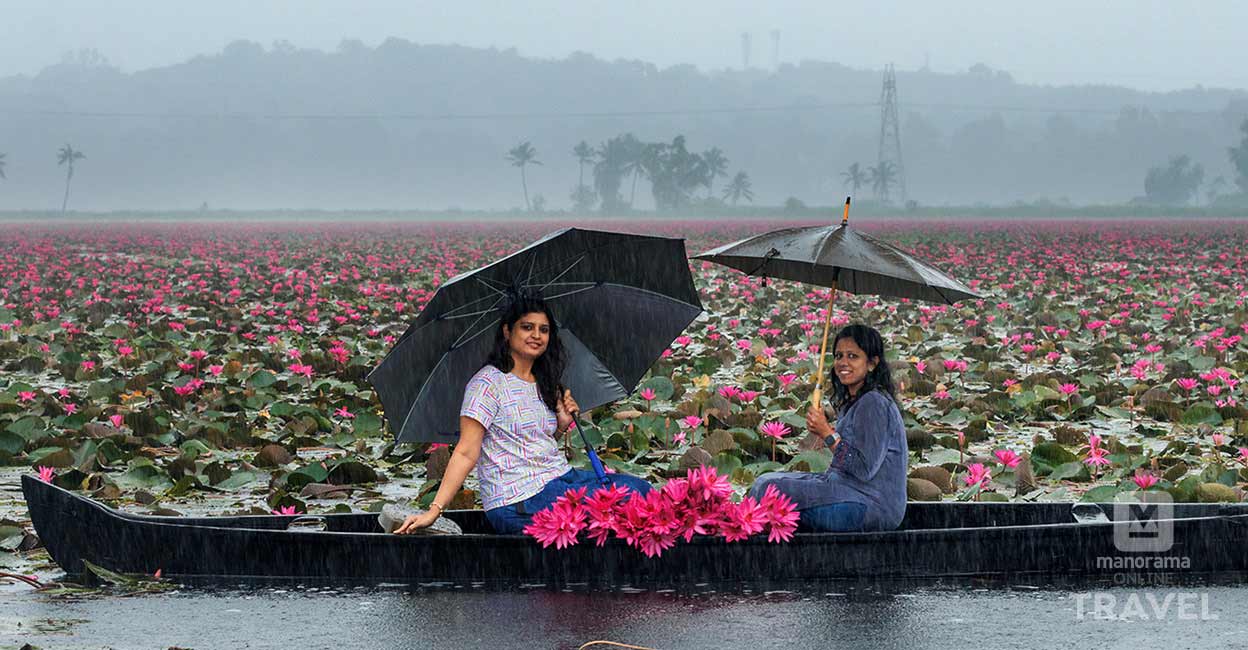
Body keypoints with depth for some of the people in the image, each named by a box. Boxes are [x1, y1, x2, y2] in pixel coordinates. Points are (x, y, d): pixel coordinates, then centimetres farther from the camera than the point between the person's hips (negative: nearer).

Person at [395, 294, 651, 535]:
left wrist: (561, 425, 4)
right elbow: (466, 454, -13)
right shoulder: (488, 382, -9)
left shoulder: (543, 385, 16)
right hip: (519, 505, -9)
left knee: (642, 488, -4)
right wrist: (434, 510, -20)